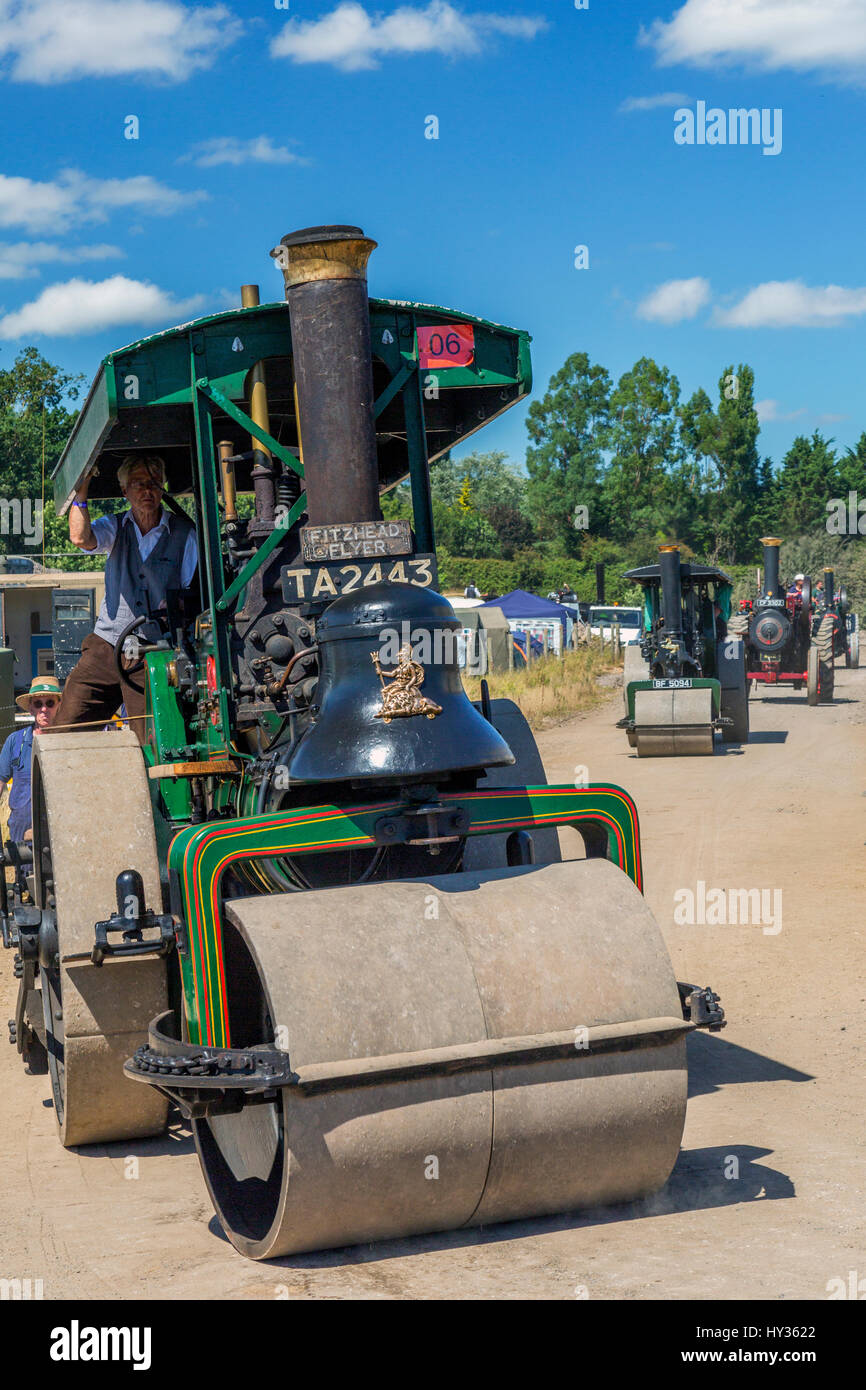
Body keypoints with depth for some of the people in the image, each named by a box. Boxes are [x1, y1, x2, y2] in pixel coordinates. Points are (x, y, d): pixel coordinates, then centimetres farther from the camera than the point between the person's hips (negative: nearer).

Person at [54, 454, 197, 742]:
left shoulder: (184, 533, 4)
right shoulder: (115, 528, 12)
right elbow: (80, 537, -9)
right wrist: (82, 486, -8)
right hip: (106, 644, 3)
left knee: (151, 744, -10)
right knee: (65, 725, -4)